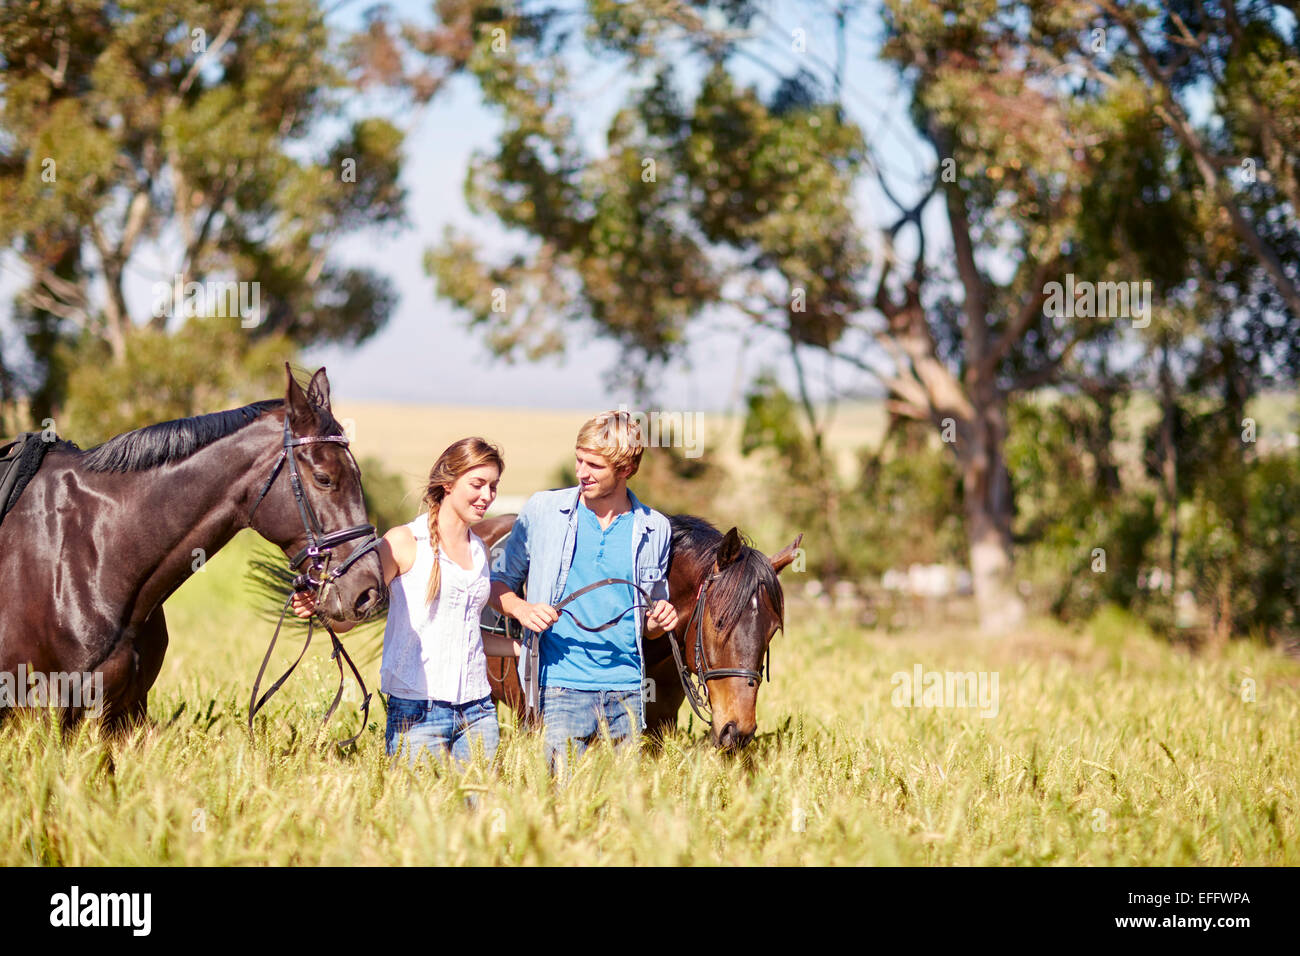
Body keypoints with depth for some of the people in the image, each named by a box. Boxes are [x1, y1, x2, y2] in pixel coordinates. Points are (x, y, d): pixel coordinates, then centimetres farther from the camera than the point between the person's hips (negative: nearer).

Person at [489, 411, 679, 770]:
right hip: (562, 686, -2)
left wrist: (660, 621, -3)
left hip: (626, 690, 2)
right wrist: (521, 610, -10)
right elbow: (500, 582, 11)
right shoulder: (542, 511, 3)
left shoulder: (654, 529, 9)